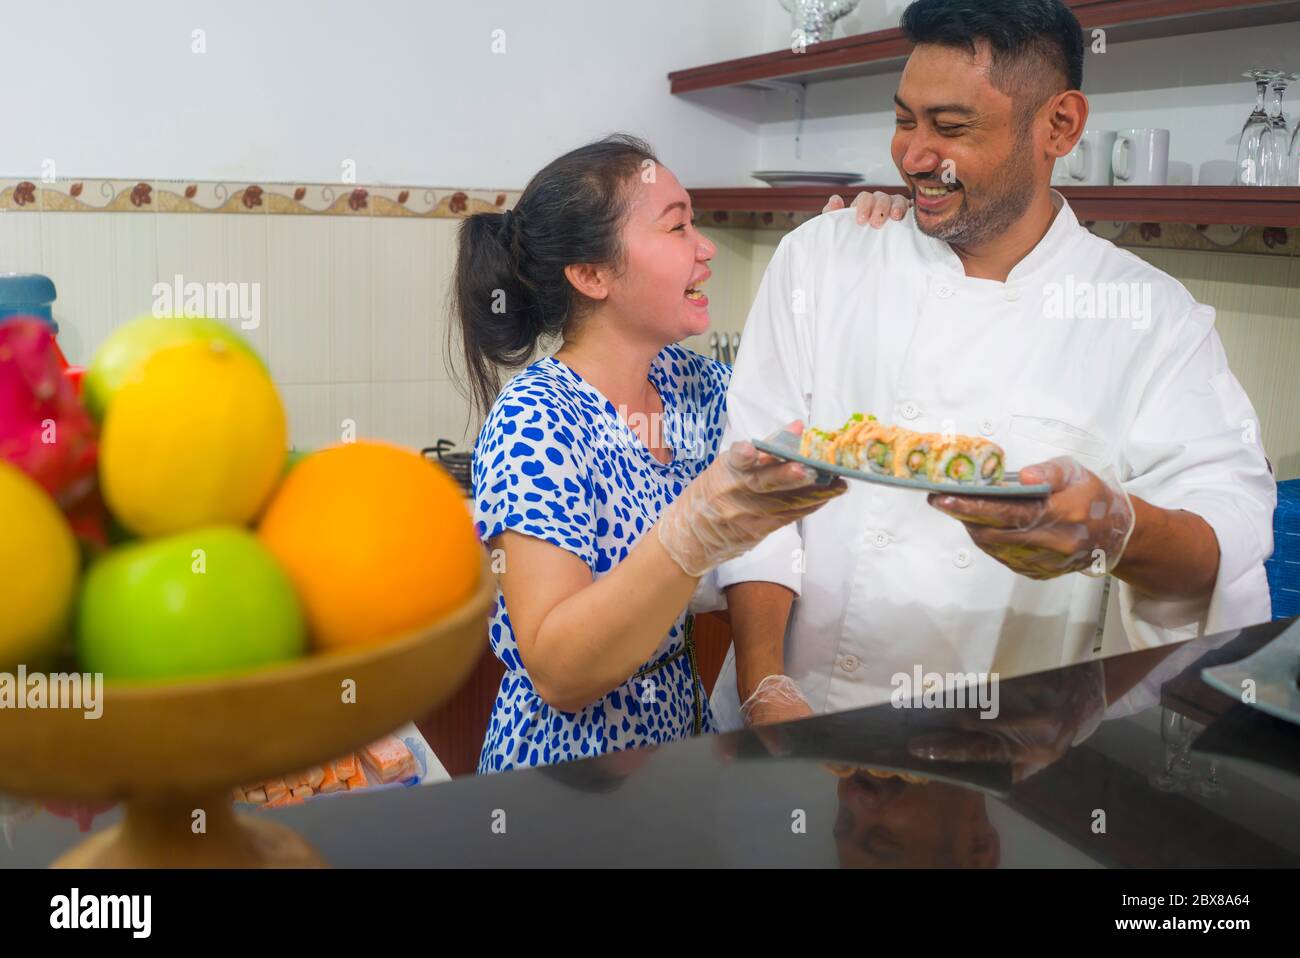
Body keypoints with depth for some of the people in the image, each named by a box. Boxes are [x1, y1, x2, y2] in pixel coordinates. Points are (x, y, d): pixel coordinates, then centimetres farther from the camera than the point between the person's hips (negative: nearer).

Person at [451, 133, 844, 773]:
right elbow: (557, 675, -28)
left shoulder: (686, 382, -3)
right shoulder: (534, 423, -23)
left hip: (682, 722, 7)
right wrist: (697, 531, -43)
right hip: (568, 752, -7)